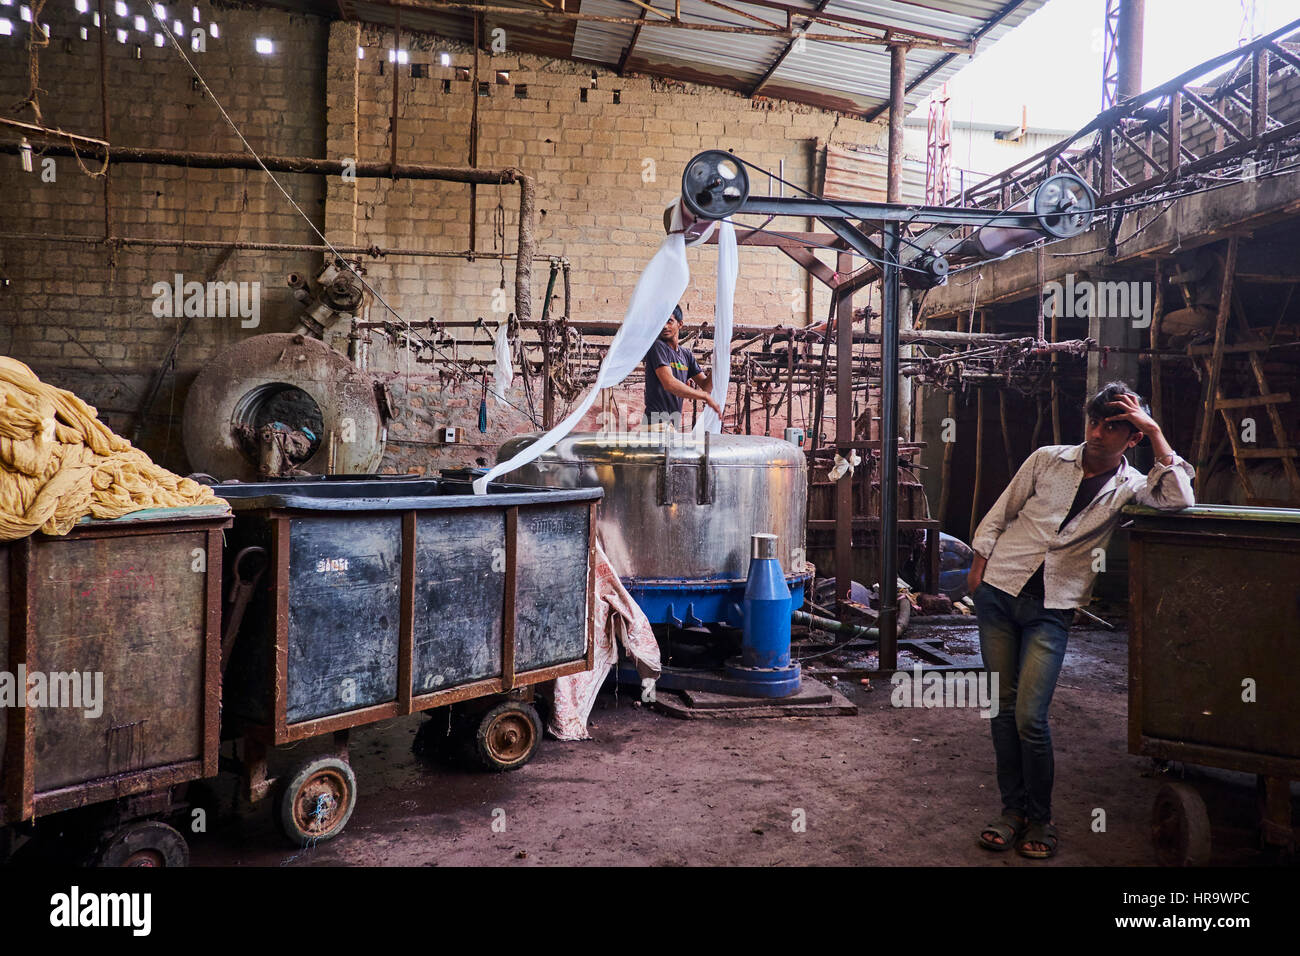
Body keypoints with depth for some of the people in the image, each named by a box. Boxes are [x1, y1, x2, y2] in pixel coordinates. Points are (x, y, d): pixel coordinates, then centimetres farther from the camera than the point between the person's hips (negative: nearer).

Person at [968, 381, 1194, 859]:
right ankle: (1013, 809, 21)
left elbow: (1180, 500, -15)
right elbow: (1000, 513, 12)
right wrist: (978, 563, 8)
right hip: (999, 590, 2)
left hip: (1052, 609, -1)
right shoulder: (1047, 459, 6)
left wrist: (1155, 432, -10)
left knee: (1030, 717, -10)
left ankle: (1040, 819, 12)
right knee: (1004, 709, 6)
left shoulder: (1129, 485, 5)